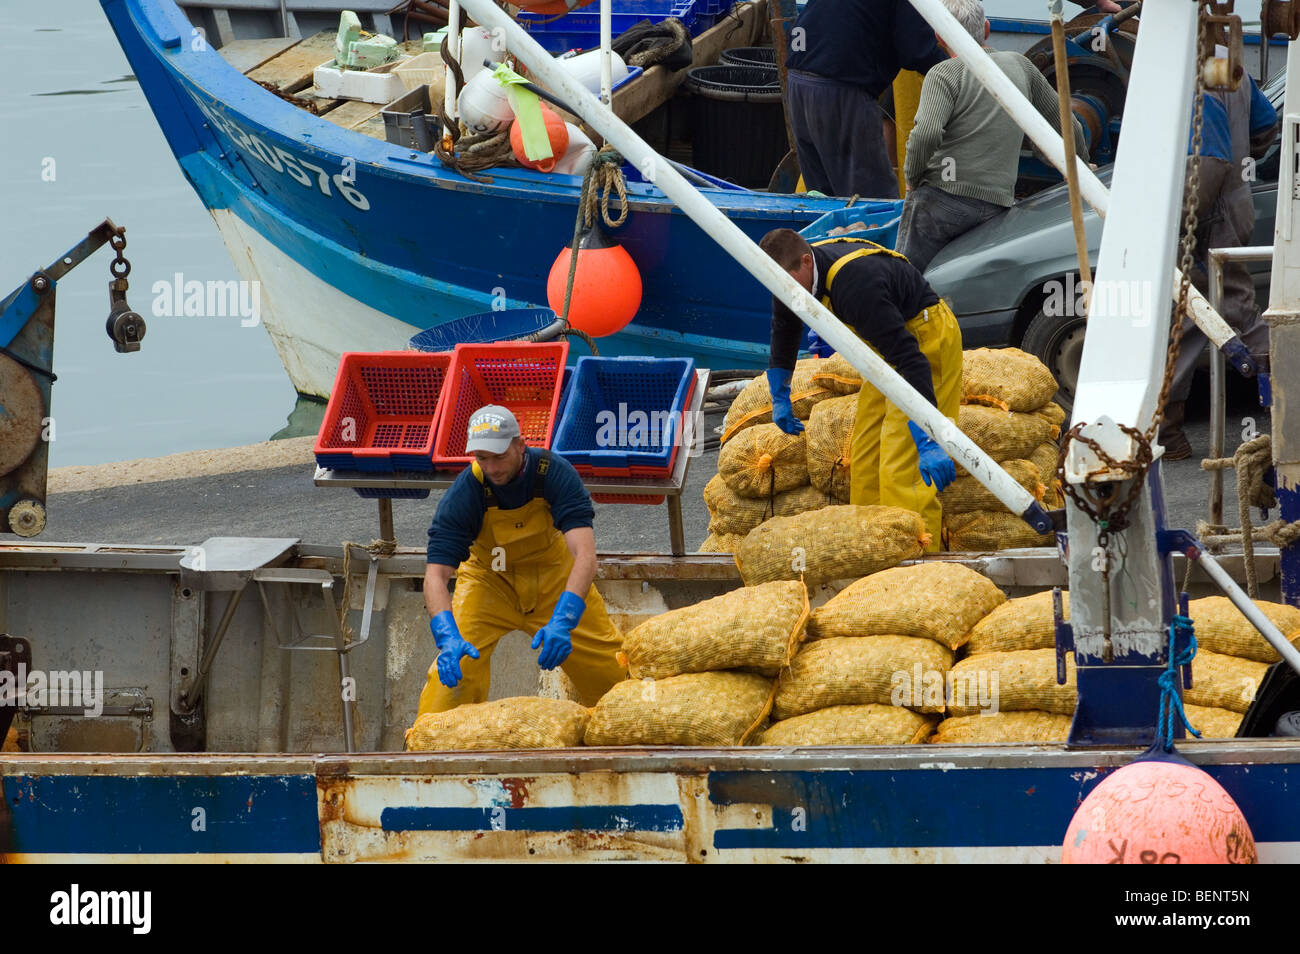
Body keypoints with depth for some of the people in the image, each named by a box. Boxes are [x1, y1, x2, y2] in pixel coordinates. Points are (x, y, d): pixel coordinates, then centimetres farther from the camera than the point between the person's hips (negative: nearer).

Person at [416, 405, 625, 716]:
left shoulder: (555, 474, -28)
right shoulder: (463, 493, -27)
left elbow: (585, 555, -37)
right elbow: (436, 573, -31)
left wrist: (563, 621, -51)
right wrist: (448, 637, -49)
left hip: (553, 576, 1)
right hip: (490, 581, -1)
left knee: (611, 666, -2)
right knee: (456, 665, -23)